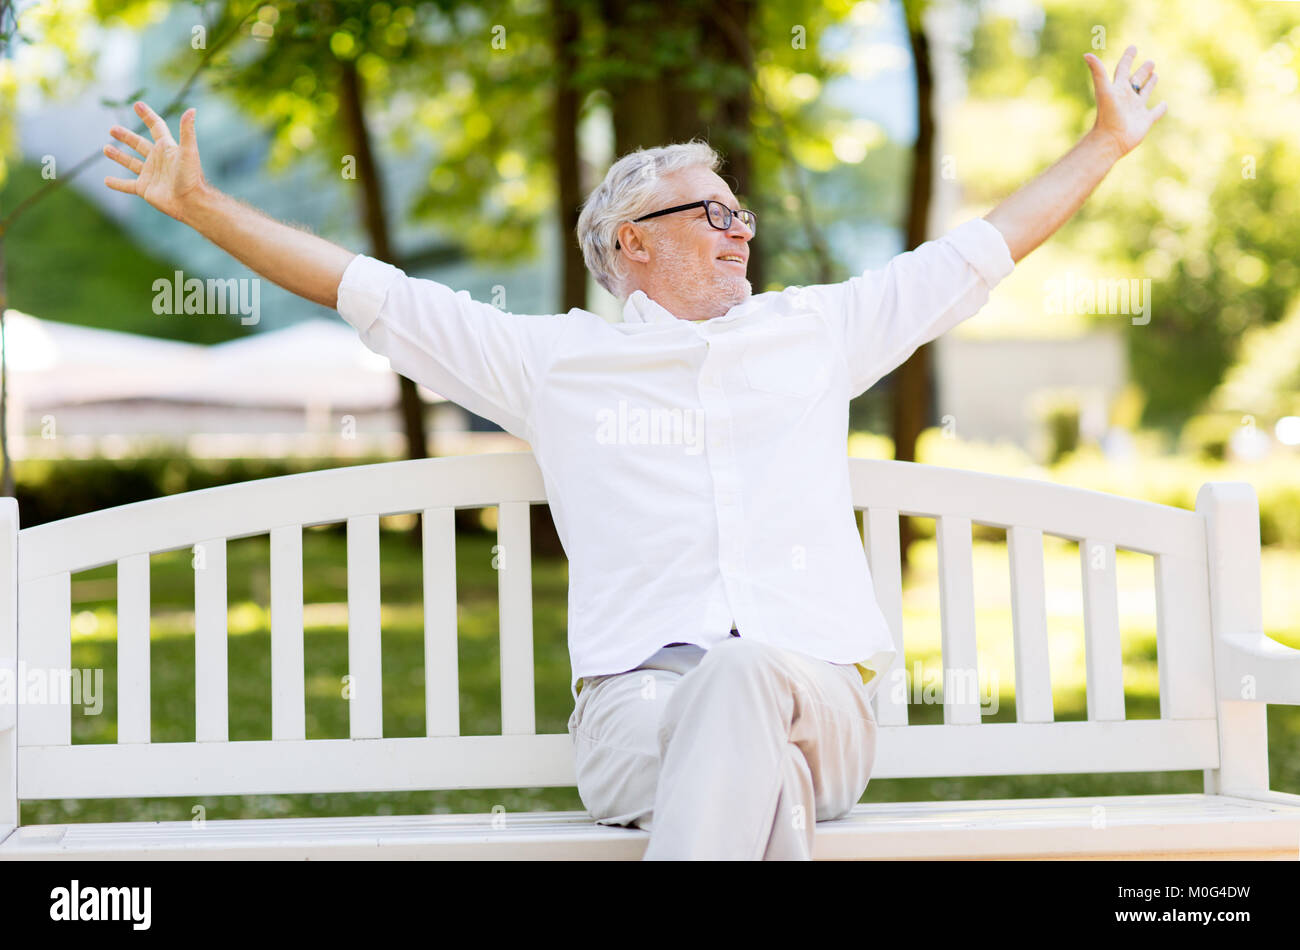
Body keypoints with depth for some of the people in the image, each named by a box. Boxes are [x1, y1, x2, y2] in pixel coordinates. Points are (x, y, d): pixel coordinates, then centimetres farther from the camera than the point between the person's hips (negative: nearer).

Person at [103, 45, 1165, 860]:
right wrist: (200, 205, 16)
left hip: (822, 700, 2)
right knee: (759, 775, -37)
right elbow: (368, 290, 18)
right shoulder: (554, 359, 17)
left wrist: (1109, 141, 36)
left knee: (741, 677, -36)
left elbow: (982, 248, 30)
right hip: (638, 705, -1)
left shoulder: (814, 331, 23)